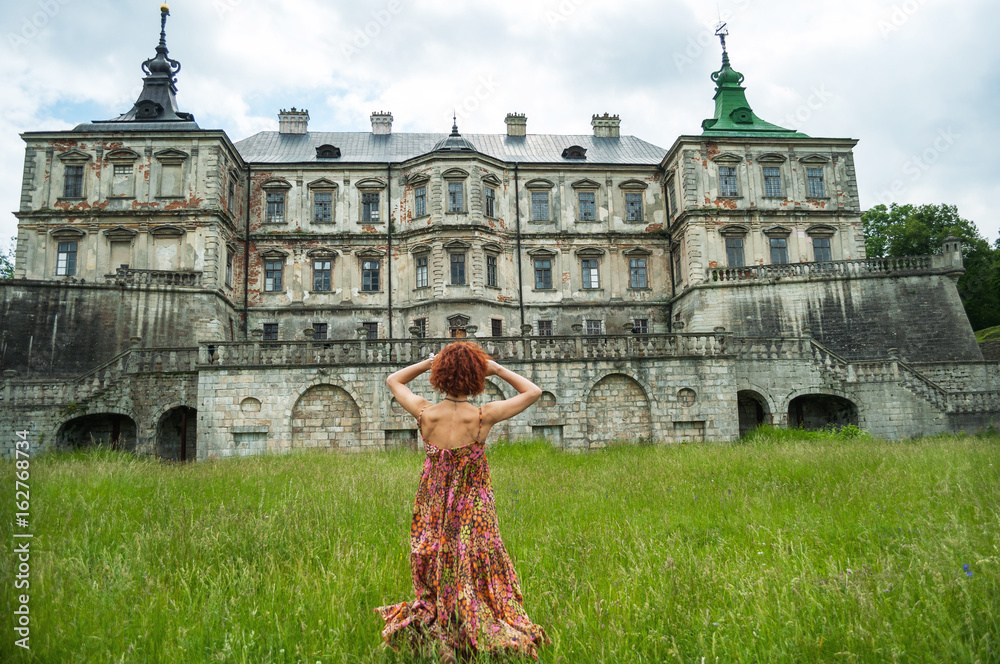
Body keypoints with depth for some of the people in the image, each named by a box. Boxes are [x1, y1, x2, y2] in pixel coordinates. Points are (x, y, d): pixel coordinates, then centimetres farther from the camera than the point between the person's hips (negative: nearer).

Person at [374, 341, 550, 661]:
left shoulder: (425, 413, -13)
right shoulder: (483, 417, -18)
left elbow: (393, 380, 8)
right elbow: (533, 392, -4)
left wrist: (429, 362, 3)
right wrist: (497, 369, -5)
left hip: (433, 514, 3)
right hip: (474, 516, -2)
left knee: (436, 586, 19)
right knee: (479, 584, 12)